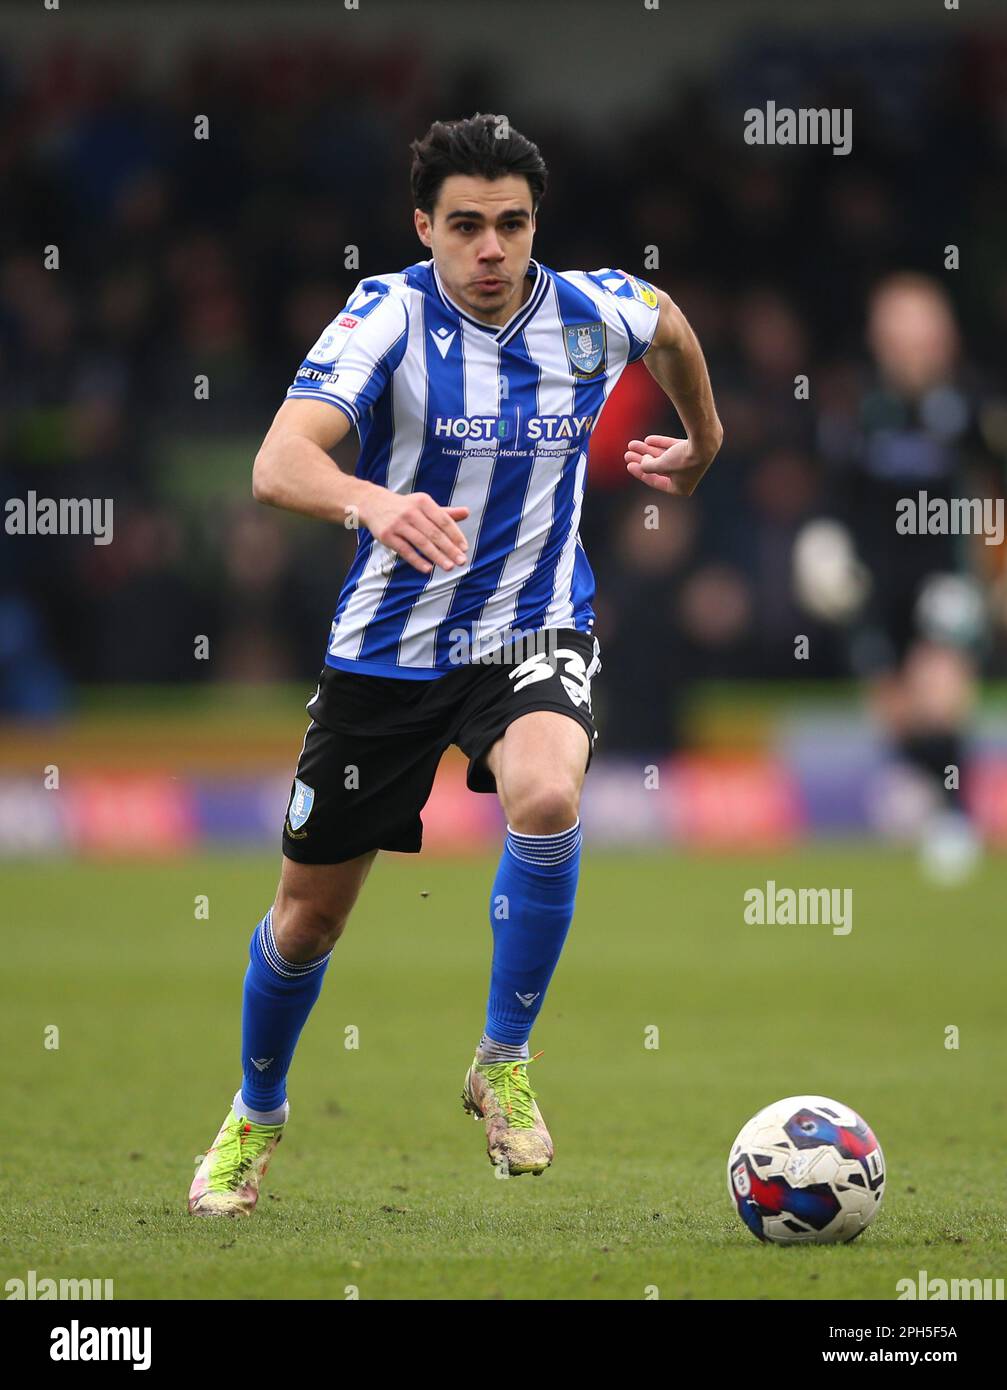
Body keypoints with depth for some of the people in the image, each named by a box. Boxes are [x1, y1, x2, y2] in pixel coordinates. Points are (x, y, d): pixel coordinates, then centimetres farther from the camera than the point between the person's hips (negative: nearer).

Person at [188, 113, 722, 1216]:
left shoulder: (594, 312, -8)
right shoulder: (388, 316, -19)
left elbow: (672, 327, 19)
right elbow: (277, 464, -35)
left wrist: (702, 445, 33)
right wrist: (371, 503, -55)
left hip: (533, 631, 1)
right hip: (387, 648, -1)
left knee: (545, 798, -33)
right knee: (309, 912, 9)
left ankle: (502, 1064, -12)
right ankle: (255, 1117, 38)